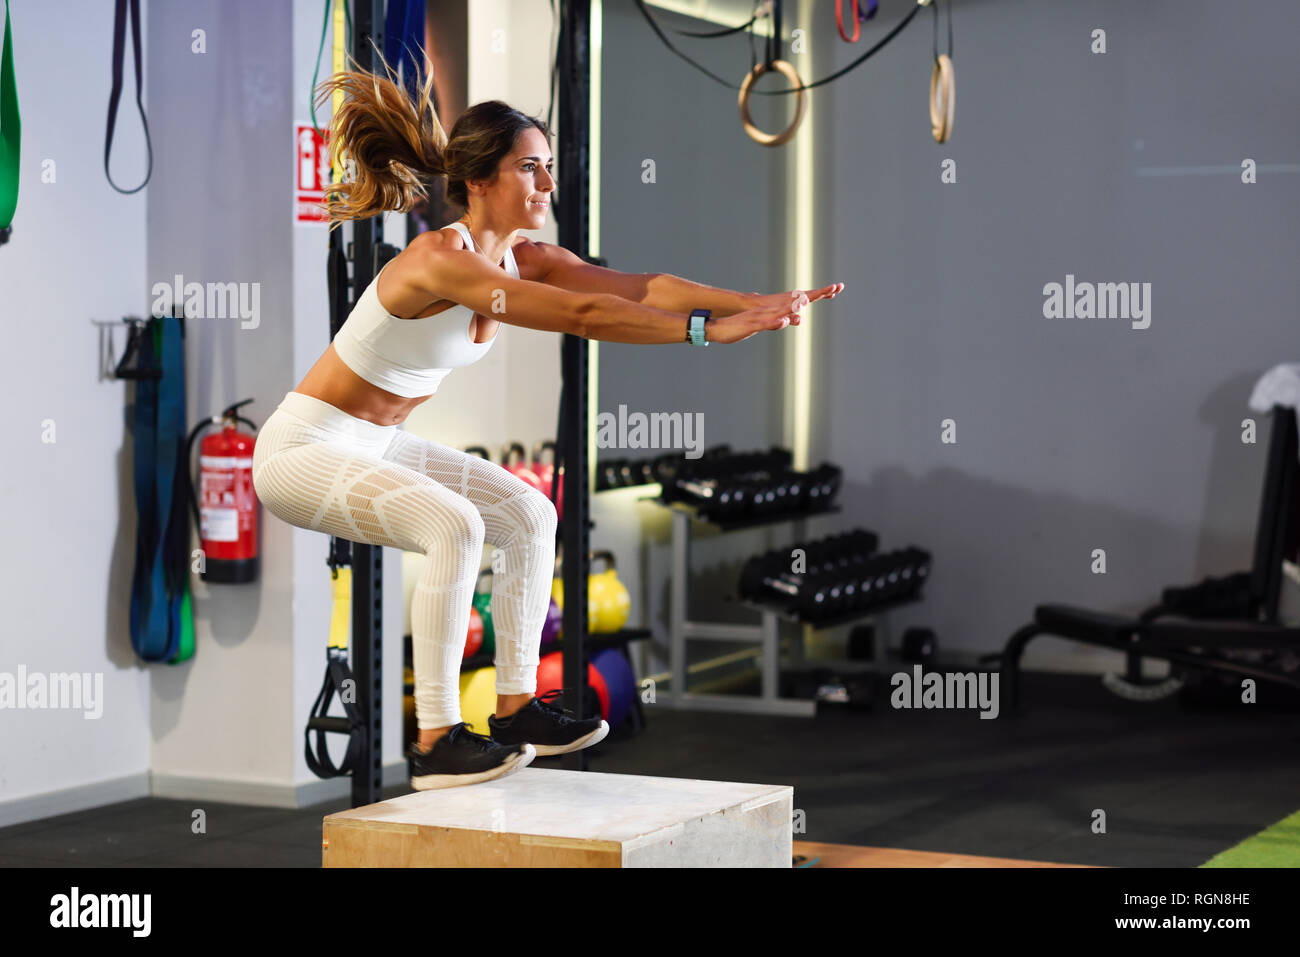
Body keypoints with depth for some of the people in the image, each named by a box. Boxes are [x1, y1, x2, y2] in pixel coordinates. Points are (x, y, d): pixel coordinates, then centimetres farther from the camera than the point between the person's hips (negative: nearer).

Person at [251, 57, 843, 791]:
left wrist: (760, 303, -23)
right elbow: (580, 316, -37)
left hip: (376, 447, 9)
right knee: (455, 527, -28)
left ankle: (516, 710, 12)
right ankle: (437, 743, -22)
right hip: (301, 449, -9)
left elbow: (642, 287, -12)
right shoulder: (442, 260, -28)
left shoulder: (525, 261, -1)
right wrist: (711, 329, -40)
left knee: (529, 514, 4)